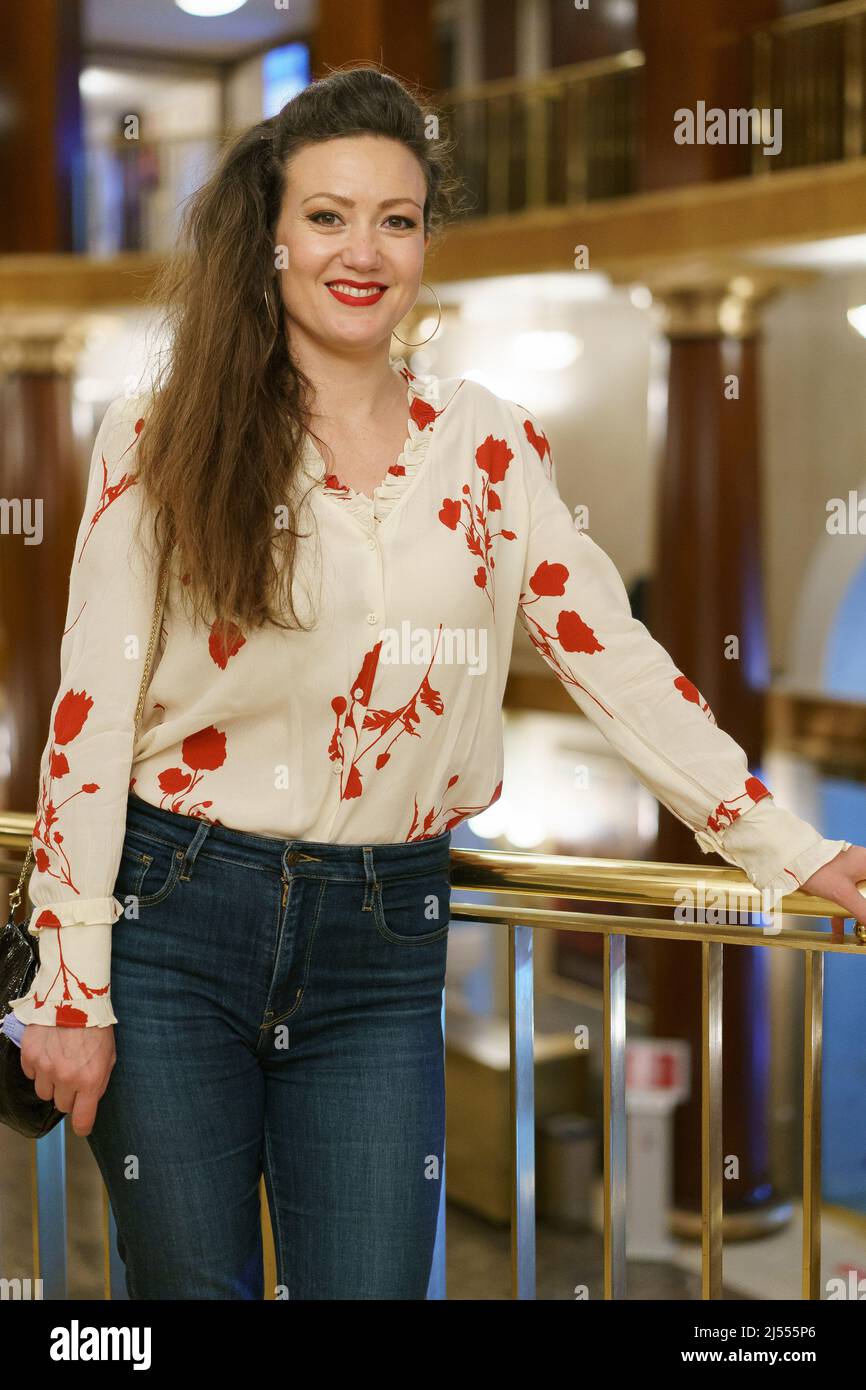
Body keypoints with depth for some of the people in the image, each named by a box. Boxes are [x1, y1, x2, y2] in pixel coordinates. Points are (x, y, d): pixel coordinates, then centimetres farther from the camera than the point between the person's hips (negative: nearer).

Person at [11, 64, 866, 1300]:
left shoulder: (487, 444, 4)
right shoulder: (166, 439, -4)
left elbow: (617, 661, 5)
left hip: (382, 938, 2)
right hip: (177, 918, -1)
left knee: (372, 1283, 5)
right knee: (188, 1280, 9)